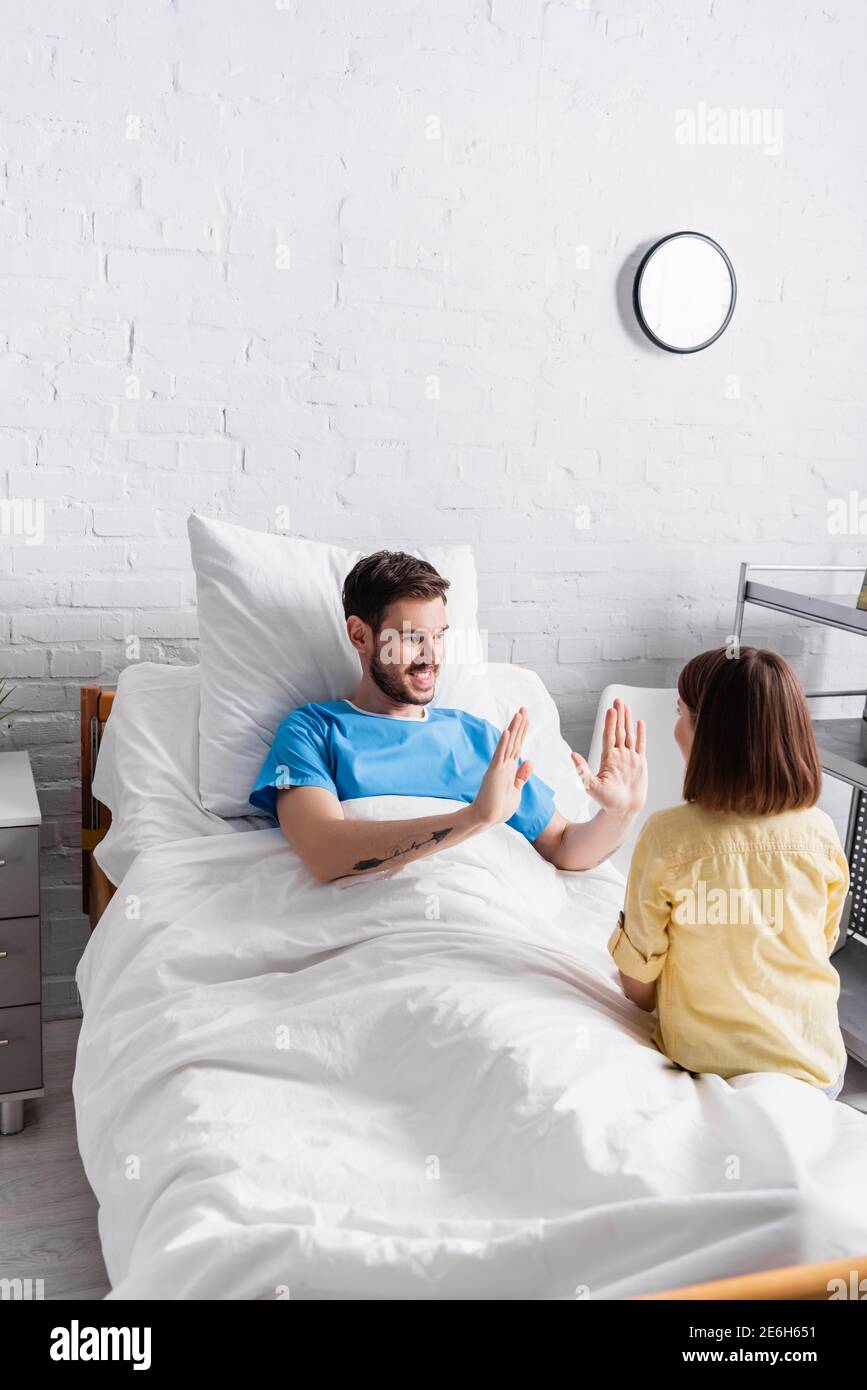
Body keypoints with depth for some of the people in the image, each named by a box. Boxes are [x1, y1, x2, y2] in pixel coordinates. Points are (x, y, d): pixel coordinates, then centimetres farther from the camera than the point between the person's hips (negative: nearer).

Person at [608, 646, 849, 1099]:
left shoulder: (667, 836, -22)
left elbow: (638, 980, -11)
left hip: (703, 1062, -3)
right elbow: (821, 946, 5)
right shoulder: (821, 834, -12)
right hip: (815, 1070, 3)